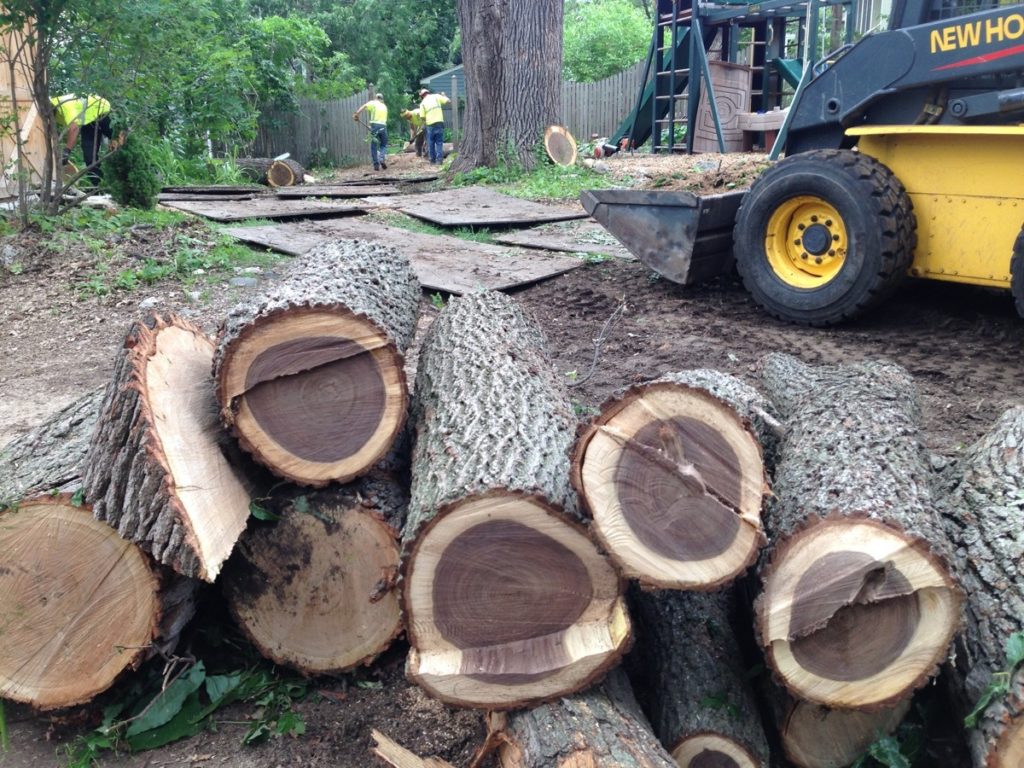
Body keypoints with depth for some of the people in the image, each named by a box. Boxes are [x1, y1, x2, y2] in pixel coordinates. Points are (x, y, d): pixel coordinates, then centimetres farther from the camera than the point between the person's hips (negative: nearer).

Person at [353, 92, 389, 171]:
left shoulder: (373, 103, 9)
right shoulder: (384, 106, 23)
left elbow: (364, 107, -9)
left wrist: (356, 114, -15)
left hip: (375, 125, -3)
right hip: (383, 126, 3)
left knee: (374, 146, 5)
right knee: (383, 145, 14)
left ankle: (376, 164, 1)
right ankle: (382, 159, -13)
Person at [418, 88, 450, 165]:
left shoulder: (422, 103, 6)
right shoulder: (436, 96, 5)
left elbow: (423, 117, 1)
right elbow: (448, 101, 2)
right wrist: (443, 95, 22)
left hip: (430, 125, 0)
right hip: (440, 123, 0)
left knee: (431, 143, 12)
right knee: (439, 142, 5)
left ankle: (432, 160, 13)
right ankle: (439, 160, -2)